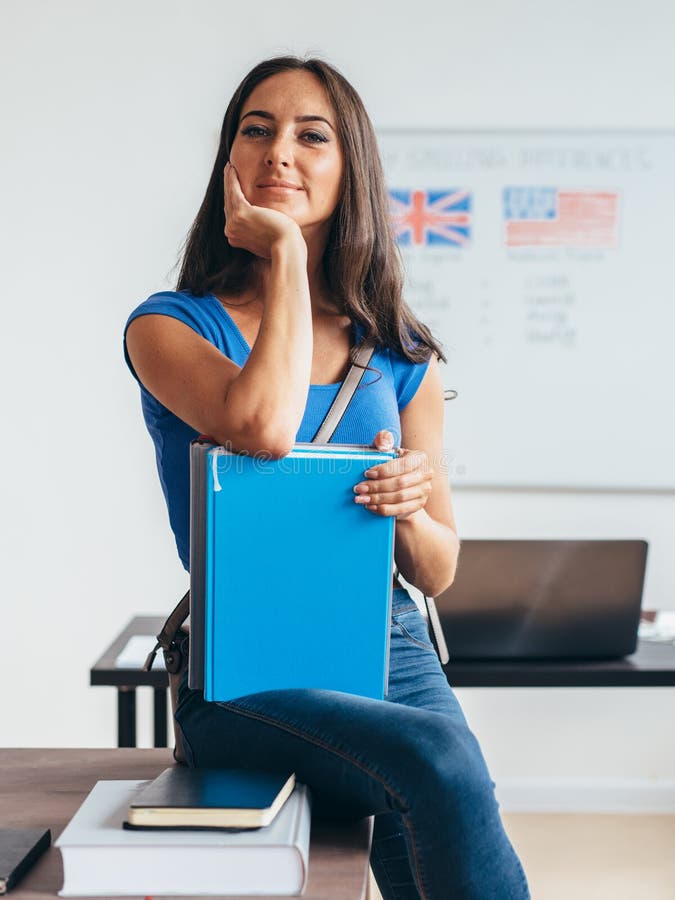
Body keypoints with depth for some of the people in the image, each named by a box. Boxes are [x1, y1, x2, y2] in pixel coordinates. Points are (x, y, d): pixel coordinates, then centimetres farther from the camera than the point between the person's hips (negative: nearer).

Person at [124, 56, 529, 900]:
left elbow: (438, 572, 14)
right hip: (240, 673, -3)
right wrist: (284, 250, -8)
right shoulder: (170, 325, 2)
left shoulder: (401, 357, 11)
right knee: (438, 760, -29)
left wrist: (408, 509, -10)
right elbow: (264, 427, -21)